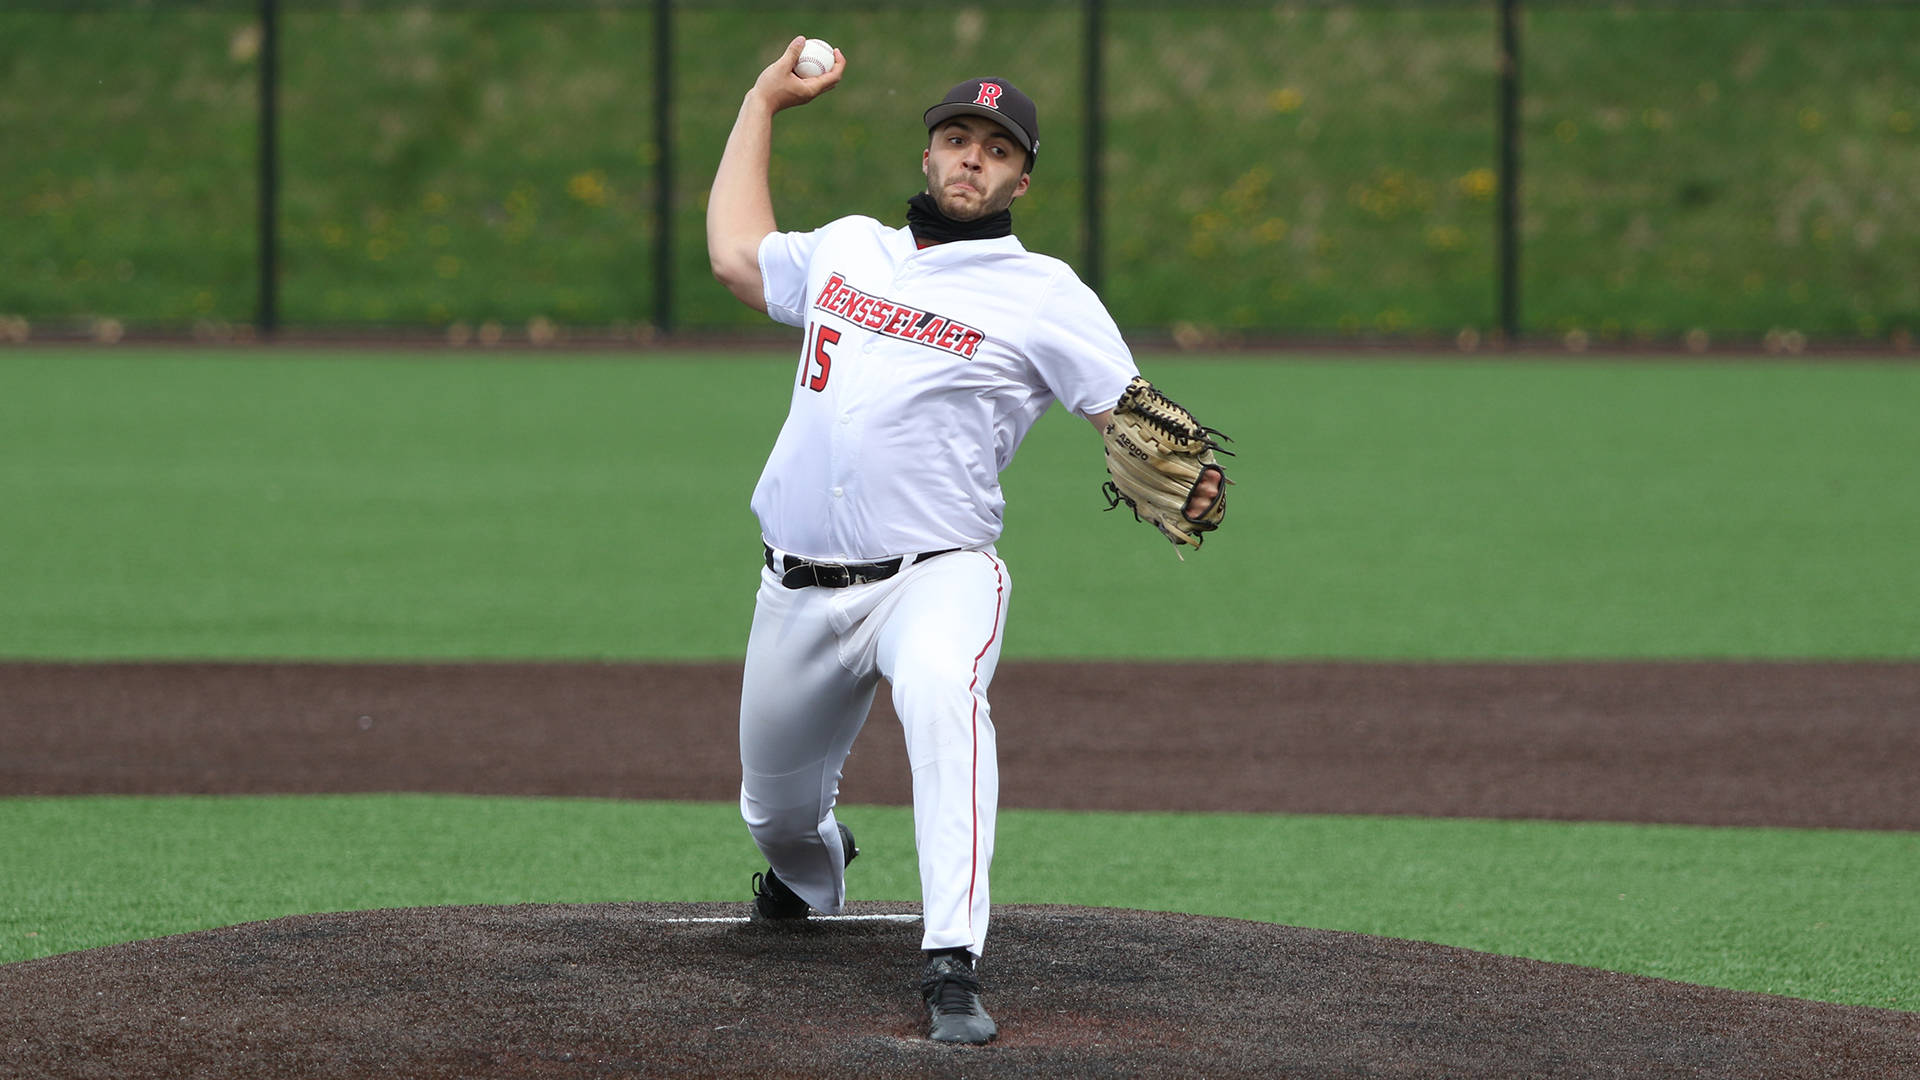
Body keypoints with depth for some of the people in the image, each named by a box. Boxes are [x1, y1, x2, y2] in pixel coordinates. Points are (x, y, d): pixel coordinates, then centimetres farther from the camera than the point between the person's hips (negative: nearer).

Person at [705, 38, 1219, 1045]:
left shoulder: (1042, 294, -1)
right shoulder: (847, 249, 14)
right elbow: (735, 253, 30)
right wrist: (764, 102, 32)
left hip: (935, 576, -5)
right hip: (798, 590, 5)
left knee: (941, 692, -39)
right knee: (775, 810, 17)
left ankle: (952, 969, -43)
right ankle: (813, 869, 57)